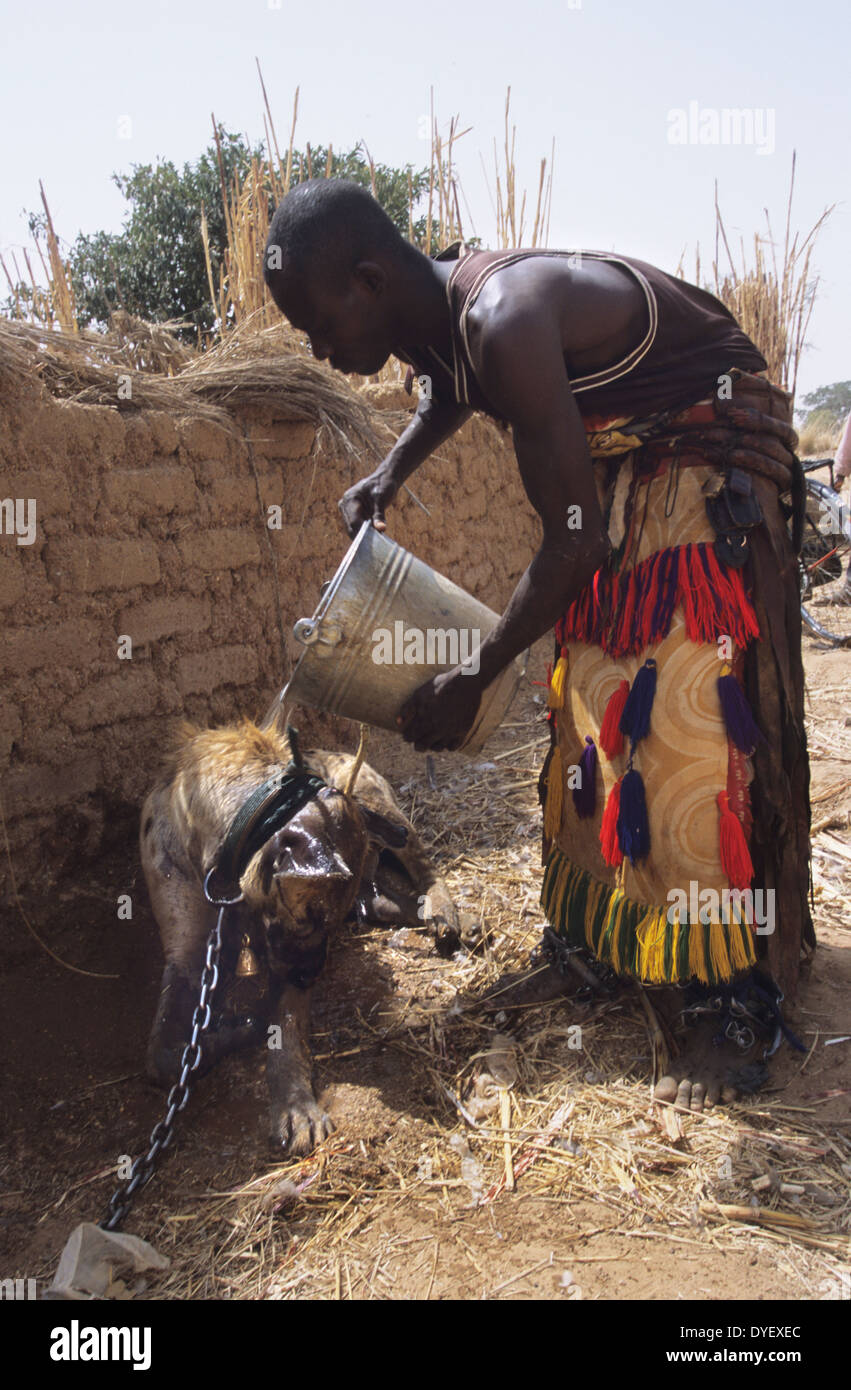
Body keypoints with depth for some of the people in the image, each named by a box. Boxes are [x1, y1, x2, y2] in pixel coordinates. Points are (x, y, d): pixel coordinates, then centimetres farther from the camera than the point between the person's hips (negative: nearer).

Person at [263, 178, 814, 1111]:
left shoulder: (504, 319, -33)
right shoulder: (428, 318, -5)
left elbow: (572, 540, -30)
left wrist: (474, 676, -22)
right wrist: (388, 474, 3)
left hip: (709, 456, -9)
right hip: (622, 460, 9)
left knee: (687, 725, -15)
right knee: (596, 701, 10)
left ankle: (727, 1015, -6)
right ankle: (605, 934, 26)